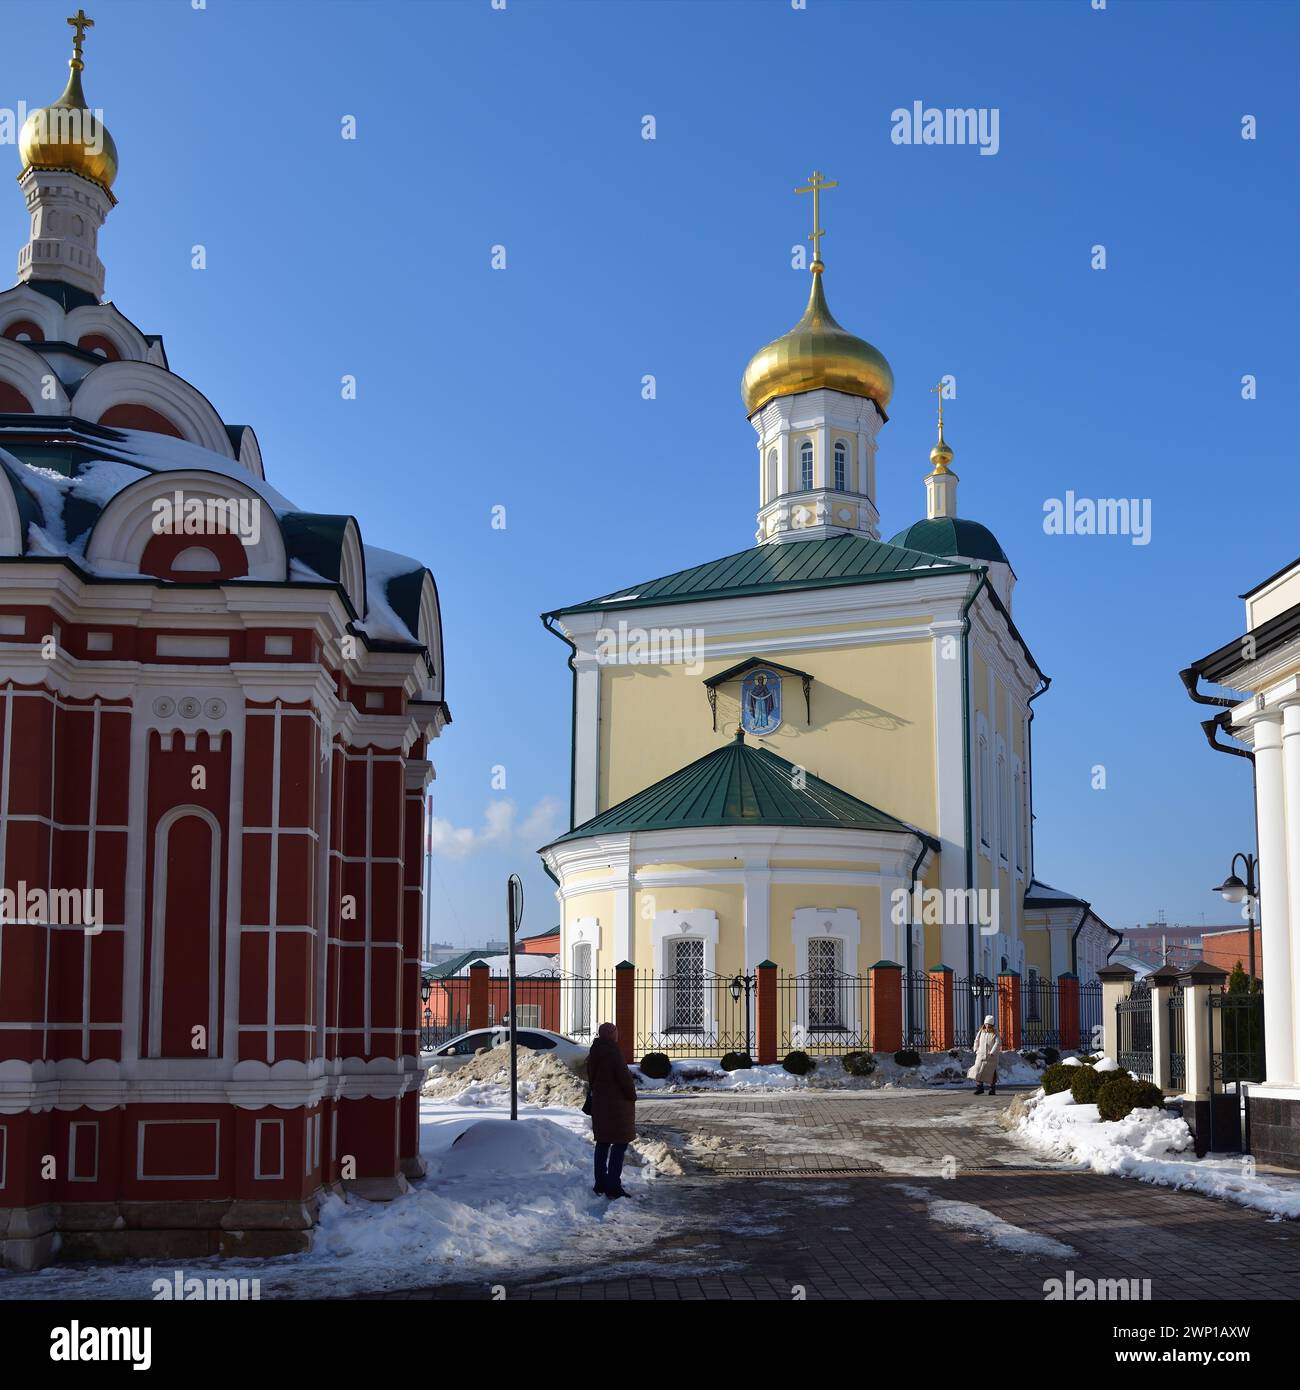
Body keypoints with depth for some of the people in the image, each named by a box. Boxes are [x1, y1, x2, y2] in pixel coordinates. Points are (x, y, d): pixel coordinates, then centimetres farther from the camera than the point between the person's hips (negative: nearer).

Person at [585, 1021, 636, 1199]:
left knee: (603, 1143, 16)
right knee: (620, 1144, -6)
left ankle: (600, 1183, 22)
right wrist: (632, 1095, -3)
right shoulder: (613, 1052, -17)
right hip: (617, 1104, -9)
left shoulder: (595, 1053, 9)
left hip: (599, 1103, 9)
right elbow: (624, 1076, -17)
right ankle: (613, 1186, -10)